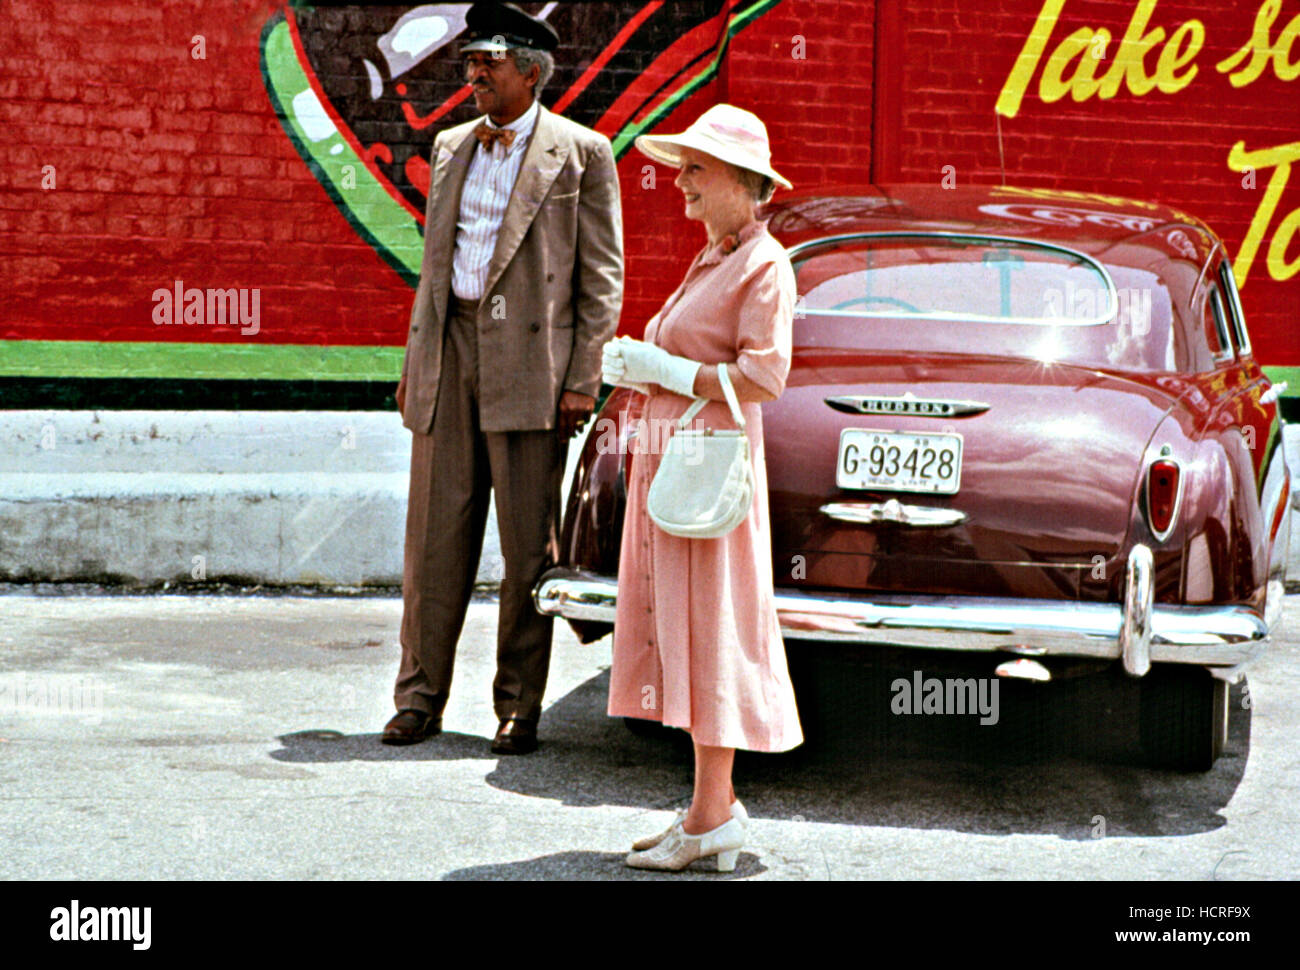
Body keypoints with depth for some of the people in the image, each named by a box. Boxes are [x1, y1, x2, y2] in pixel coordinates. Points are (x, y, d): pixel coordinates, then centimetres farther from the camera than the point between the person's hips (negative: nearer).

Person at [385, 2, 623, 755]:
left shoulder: (581, 153, 0)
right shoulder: (450, 148, 17)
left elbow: (602, 275, -2)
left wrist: (582, 381, -9)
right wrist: (416, 363, 14)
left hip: (529, 360, -5)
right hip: (449, 351, 5)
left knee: (529, 543, 0)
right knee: (437, 536, 5)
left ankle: (519, 707, 8)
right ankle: (420, 698, 12)